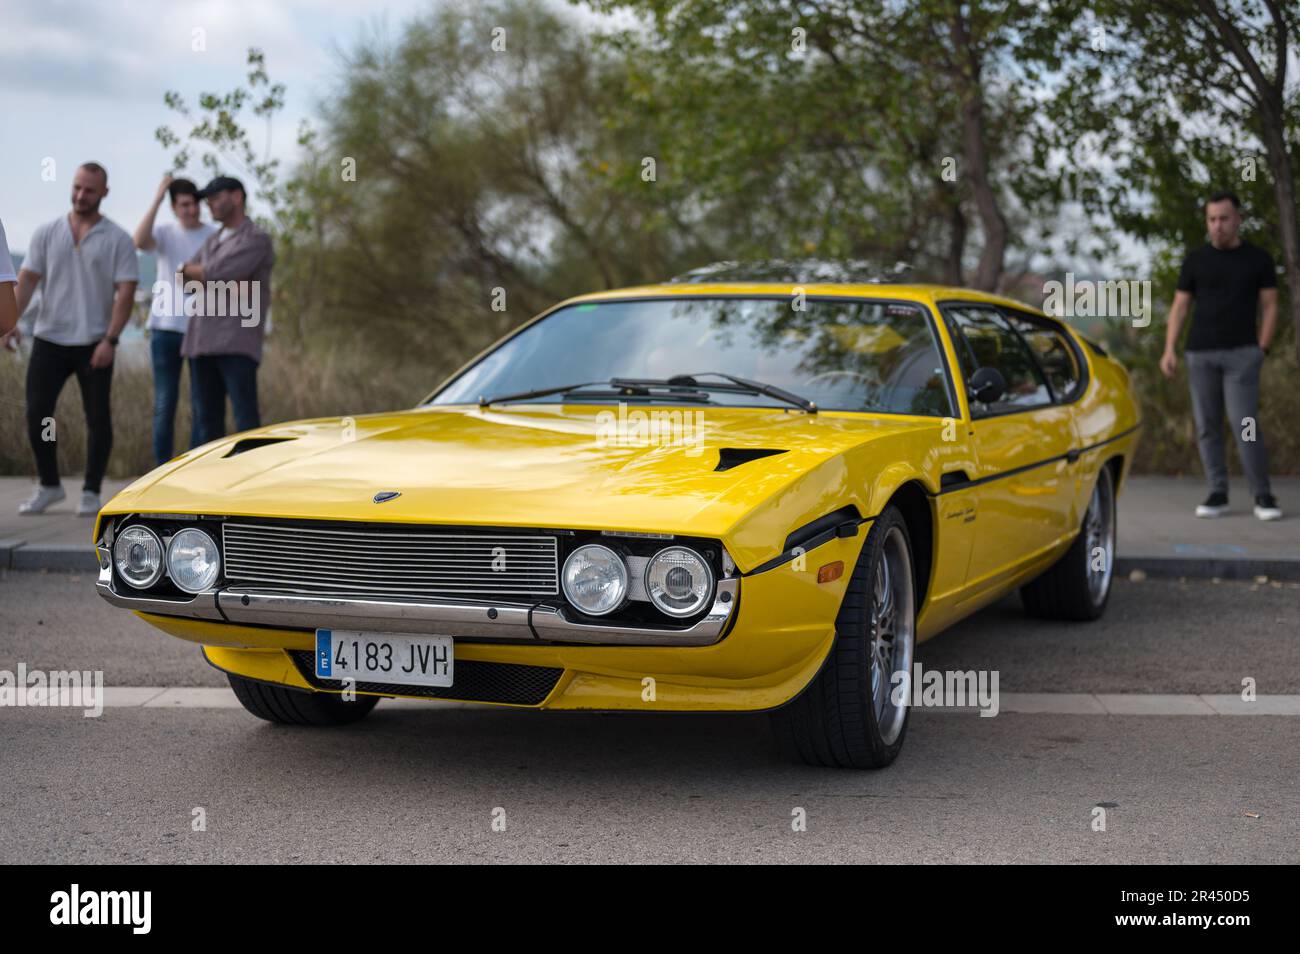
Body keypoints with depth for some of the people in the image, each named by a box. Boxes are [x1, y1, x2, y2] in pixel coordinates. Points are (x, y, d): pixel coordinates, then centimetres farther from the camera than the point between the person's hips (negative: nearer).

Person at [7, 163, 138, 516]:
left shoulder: (117, 239, -1)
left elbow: (125, 293, -6)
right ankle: (49, 486, 15)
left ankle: (91, 493, 10)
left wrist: (110, 340, -17)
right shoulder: (46, 233, 7)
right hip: (48, 340, 2)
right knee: (37, 413, -1)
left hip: (94, 344, -2)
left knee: (98, 418, -1)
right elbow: (27, 280, 3)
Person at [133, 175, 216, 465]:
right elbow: (139, 241, -18)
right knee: (164, 403, 2)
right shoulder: (165, 233, 4)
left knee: (201, 404, 0)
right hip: (165, 327, 0)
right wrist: (157, 199, -17)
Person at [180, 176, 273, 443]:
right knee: (208, 419, 7)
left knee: (245, 417, -10)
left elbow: (215, 273, -12)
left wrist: (190, 270, 9)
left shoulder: (256, 240, -2)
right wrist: (227, 285, -7)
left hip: (236, 343, -7)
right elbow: (186, 280, 9)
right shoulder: (211, 243, 22)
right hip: (202, 341, 7)